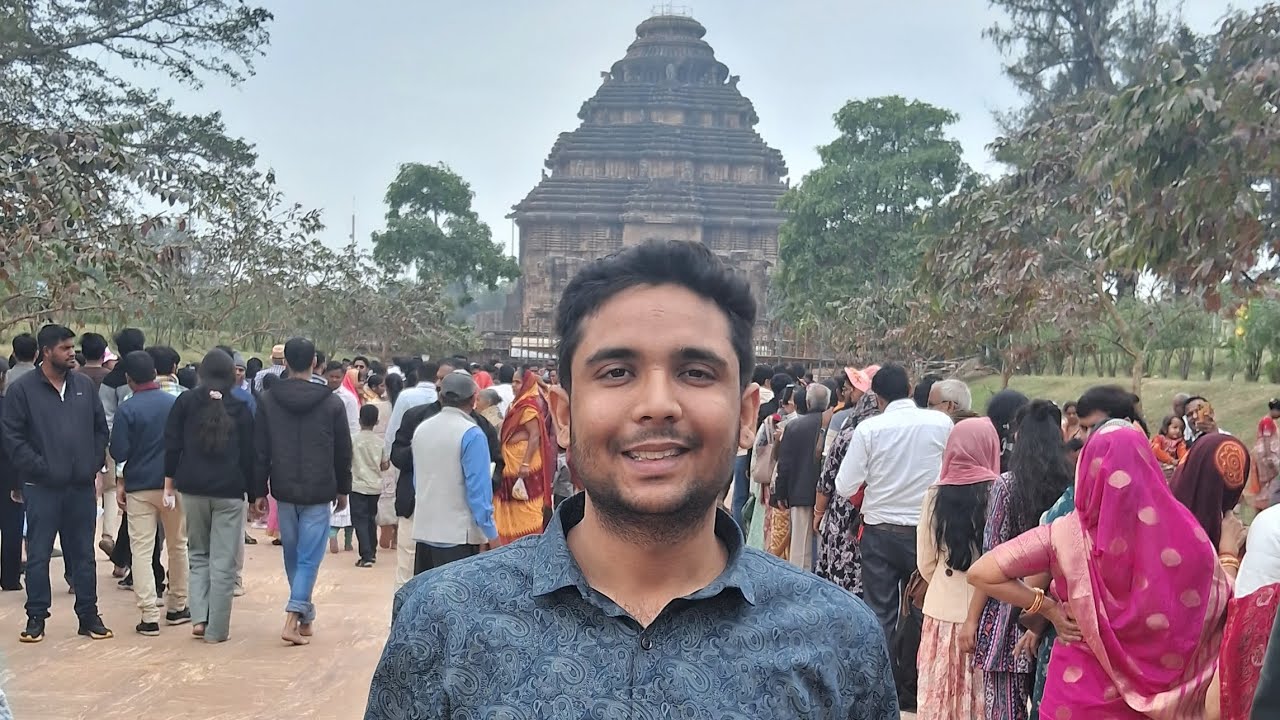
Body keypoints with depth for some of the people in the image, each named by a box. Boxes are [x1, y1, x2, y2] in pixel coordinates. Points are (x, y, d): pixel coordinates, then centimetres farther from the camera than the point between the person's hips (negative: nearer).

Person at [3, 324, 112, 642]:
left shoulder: (84, 385, 7)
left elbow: (100, 428, 13)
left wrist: (94, 464, 3)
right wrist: (38, 467, -12)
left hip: (82, 487, 3)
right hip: (42, 488, -3)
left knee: (83, 554, 10)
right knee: (38, 555, 4)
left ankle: (88, 615, 18)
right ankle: (36, 617, 15)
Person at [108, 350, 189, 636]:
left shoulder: (127, 409, -10)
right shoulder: (175, 403, -1)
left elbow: (118, 452, -11)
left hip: (140, 487, -3)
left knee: (142, 551, 0)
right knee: (178, 545, 15)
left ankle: (149, 617, -5)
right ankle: (177, 607, 24)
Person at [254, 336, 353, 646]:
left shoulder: (268, 400, -2)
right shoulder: (332, 402, -5)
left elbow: (260, 451, 0)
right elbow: (343, 452, 2)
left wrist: (258, 490, 8)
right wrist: (343, 489, 14)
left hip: (284, 491, 2)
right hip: (318, 493, -2)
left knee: (292, 555, 17)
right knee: (309, 558, 0)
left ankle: (305, 615, 26)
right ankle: (293, 620, -9)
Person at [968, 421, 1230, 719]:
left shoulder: (1066, 534, -15)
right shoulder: (1183, 532, -12)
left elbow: (981, 573, -14)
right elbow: (1225, 604, -1)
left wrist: (1049, 608, -7)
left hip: (1081, 691, -1)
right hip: (1155, 693, 1)